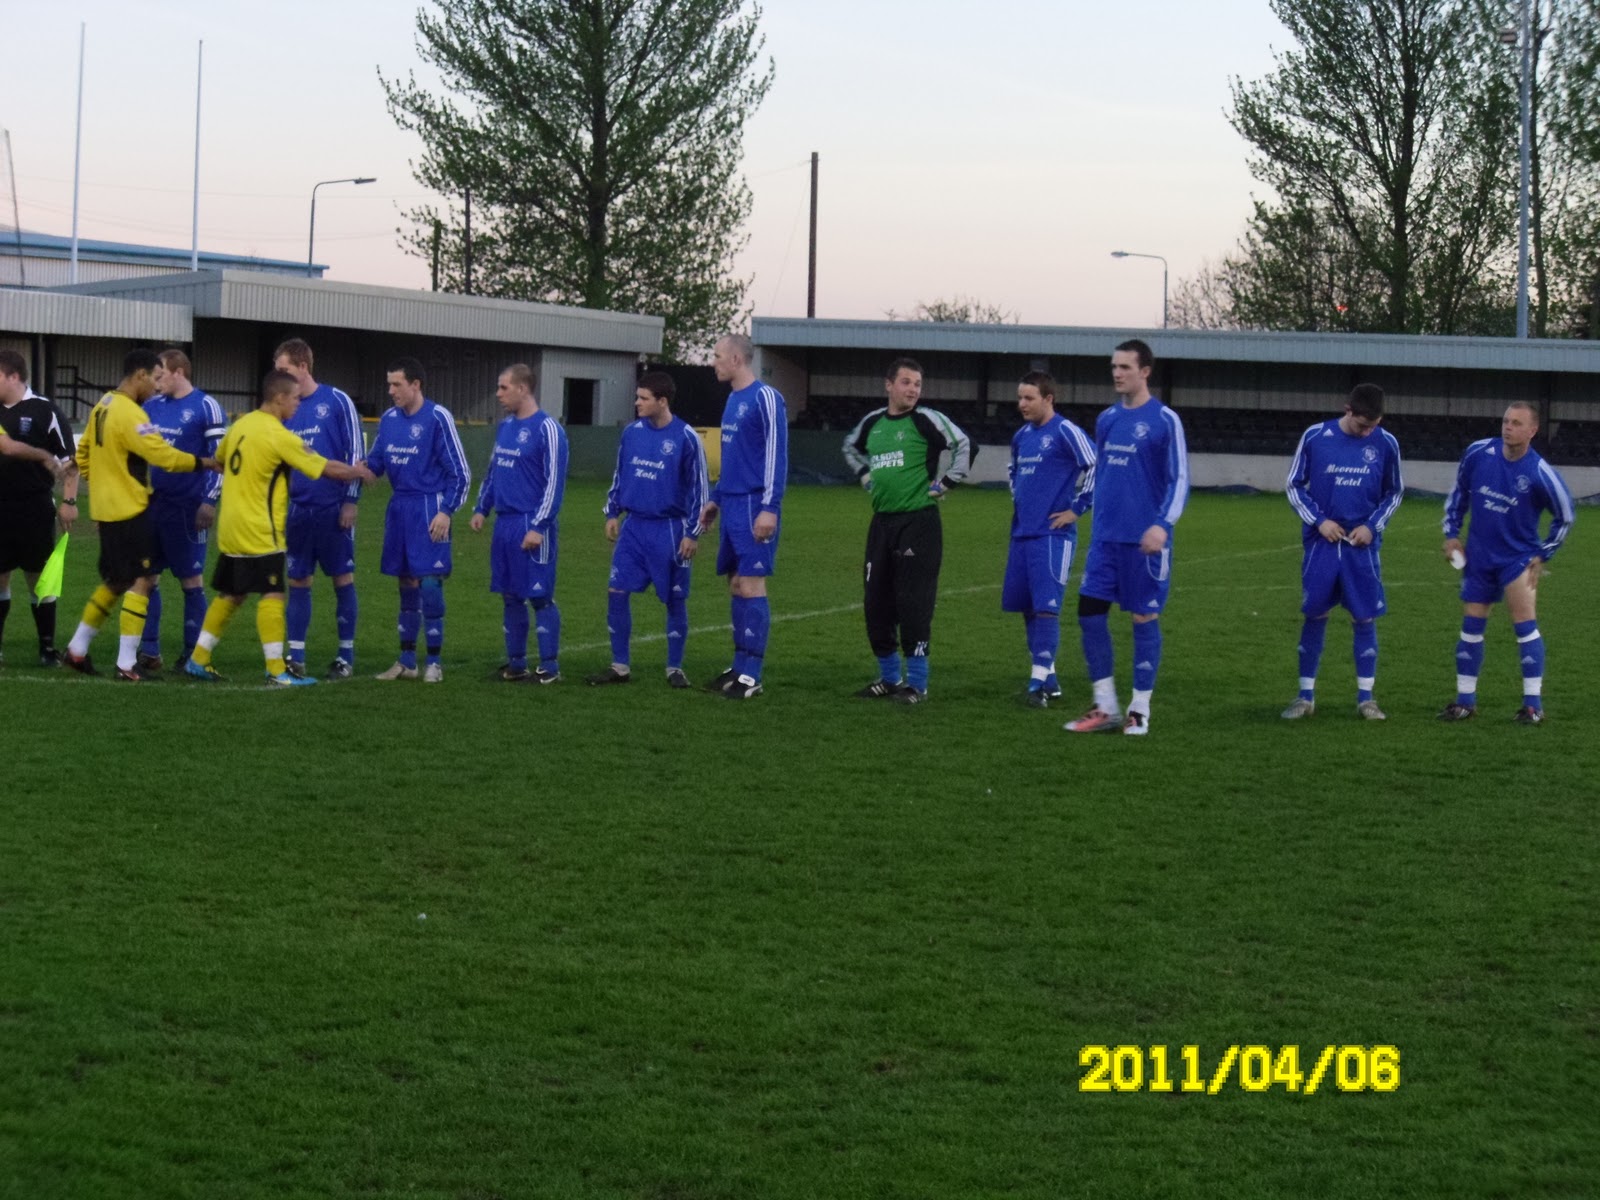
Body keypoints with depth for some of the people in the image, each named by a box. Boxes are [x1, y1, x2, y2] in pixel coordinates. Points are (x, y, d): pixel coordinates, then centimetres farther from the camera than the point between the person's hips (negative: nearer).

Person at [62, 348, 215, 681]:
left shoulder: (103, 406, 11)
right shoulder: (129, 413, -19)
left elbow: (84, 451, 20)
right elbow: (162, 455, -22)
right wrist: (205, 463, -13)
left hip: (107, 507, 10)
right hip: (129, 510, -10)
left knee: (114, 581, 19)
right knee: (141, 581, -6)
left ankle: (77, 648, 23)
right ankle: (127, 664, -7)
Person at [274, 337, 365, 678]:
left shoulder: (337, 402, -6)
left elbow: (356, 452, -6)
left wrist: (350, 501, -9)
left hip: (333, 509, -5)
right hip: (298, 508, 5)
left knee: (343, 579, 3)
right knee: (298, 581, 5)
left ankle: (346, 656, 10)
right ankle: (295, 656, 10)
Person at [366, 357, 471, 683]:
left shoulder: (438, 418, -9)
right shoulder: (389, 419, 9)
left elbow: (460, 473, -8)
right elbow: (376, 461, 14)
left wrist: (446, 512, -14)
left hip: (428, 509, -6)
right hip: (399, 507, 6)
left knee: (429, 582, -8)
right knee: (407, 583, 11)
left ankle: (434, 662, 1)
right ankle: (406, 661, 18)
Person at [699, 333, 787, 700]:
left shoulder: (765, 398, -11)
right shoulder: (732, 400, 16)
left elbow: (776, 456, -15)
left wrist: (769, 508, -19)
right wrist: (716, 498, 23)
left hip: (754, 505, -9)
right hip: (732, 504, 9)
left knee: (751, 586, -8)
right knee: (735, 585, 9)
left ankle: (751, 676, -7)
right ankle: (740, 666, 14)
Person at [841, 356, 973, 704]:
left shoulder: (927, 421, -7)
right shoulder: (872, 422, 11)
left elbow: (964, 445, -10)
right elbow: (851, 447, 31)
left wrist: (946, 483, -10)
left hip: (919, 522, -6)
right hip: (882, 522, 7)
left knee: (913, 603, -8)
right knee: (875, 602, 8)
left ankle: (916, 683, 1)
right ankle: (889, 677, 21)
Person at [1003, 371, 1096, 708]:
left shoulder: (1065, 433, -10)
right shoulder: (1021, 436, 14)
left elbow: (1095, 467, -15)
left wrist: (1077, 508, -12)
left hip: (1052, 535, -8)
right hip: (1022, 533, 8)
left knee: (1046, 607, -11)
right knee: (1027, 607, 9)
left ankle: (1040, 681, -10)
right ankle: (1047, 675, 18)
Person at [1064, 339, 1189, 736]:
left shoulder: (1165, 420, -7)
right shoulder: (1106, 419, 11)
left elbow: (1179, 480, -8)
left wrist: (1163, 524, -20)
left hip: (1144, 540, -6)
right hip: (1106, 537, 6)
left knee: (1145, 618, 1)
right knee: (1090, 611, 1)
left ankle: (1140, 710, 10)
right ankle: (1106, 707, 10)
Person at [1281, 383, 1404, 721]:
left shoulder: (1386, 444, -2)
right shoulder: (1315, 437, -5)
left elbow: (1394, 493, 9)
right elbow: (1294, 485, 3)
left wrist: (1372, 525, -5)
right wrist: (1318, 520, -9)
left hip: (1362, 545, 1)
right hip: (1321, 542, 0)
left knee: (1365, 618, 1)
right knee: (1315, 615, 3)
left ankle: (1366, 698, 10)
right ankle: (1306, 696, 12)